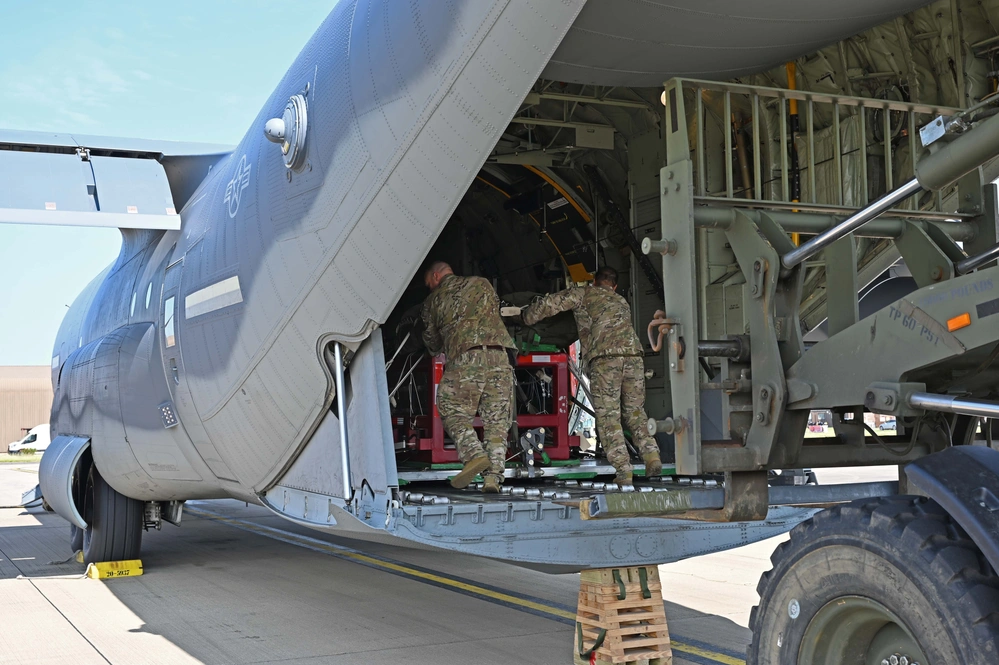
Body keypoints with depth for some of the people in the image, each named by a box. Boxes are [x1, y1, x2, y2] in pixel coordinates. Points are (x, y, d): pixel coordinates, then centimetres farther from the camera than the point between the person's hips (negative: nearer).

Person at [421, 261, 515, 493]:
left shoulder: (433, 300, 18)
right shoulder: (481, 283, 23)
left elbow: (432, 341, 28)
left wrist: (437, 353, 50)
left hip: (464, 357, -3)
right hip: (498, 355, 3)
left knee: (454, 413, 6)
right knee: (496, 420, 3)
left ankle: (474, 454, -18)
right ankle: (494, 475, -5)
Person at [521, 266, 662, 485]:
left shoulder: (583, 294, 17)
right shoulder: (622, 302, 32)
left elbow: (549, 304, 14)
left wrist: (527, 316, 32)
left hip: (604, 359, -4)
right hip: (633, 356, 5)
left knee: (608, 418, -1)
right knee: (635, 412, 18)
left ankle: (623, 471, -8)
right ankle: (651, 455, 0)